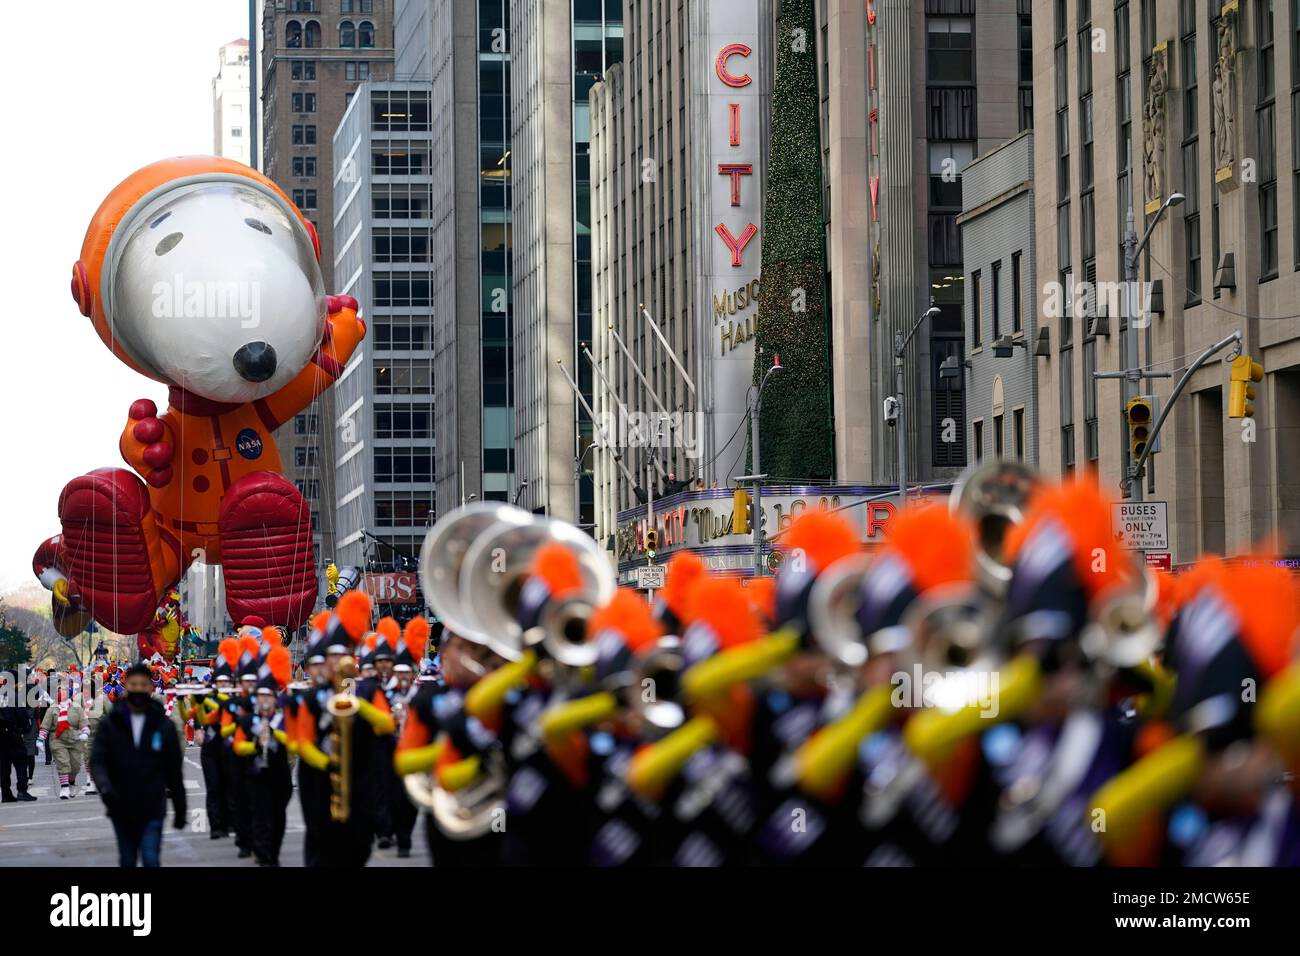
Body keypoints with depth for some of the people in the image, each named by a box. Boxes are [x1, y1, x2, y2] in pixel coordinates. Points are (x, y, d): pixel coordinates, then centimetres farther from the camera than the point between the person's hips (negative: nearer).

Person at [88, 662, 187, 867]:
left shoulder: (163, 725, 1)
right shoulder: (110, 724, 1)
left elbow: (174, 771, 5)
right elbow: (97, 761, -7)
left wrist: (180, 810, 6)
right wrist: (105, 787, -27)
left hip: (152, 810, -2)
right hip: (122, 810, 2)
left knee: (151, 860, -12)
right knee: (127, 861, 13)